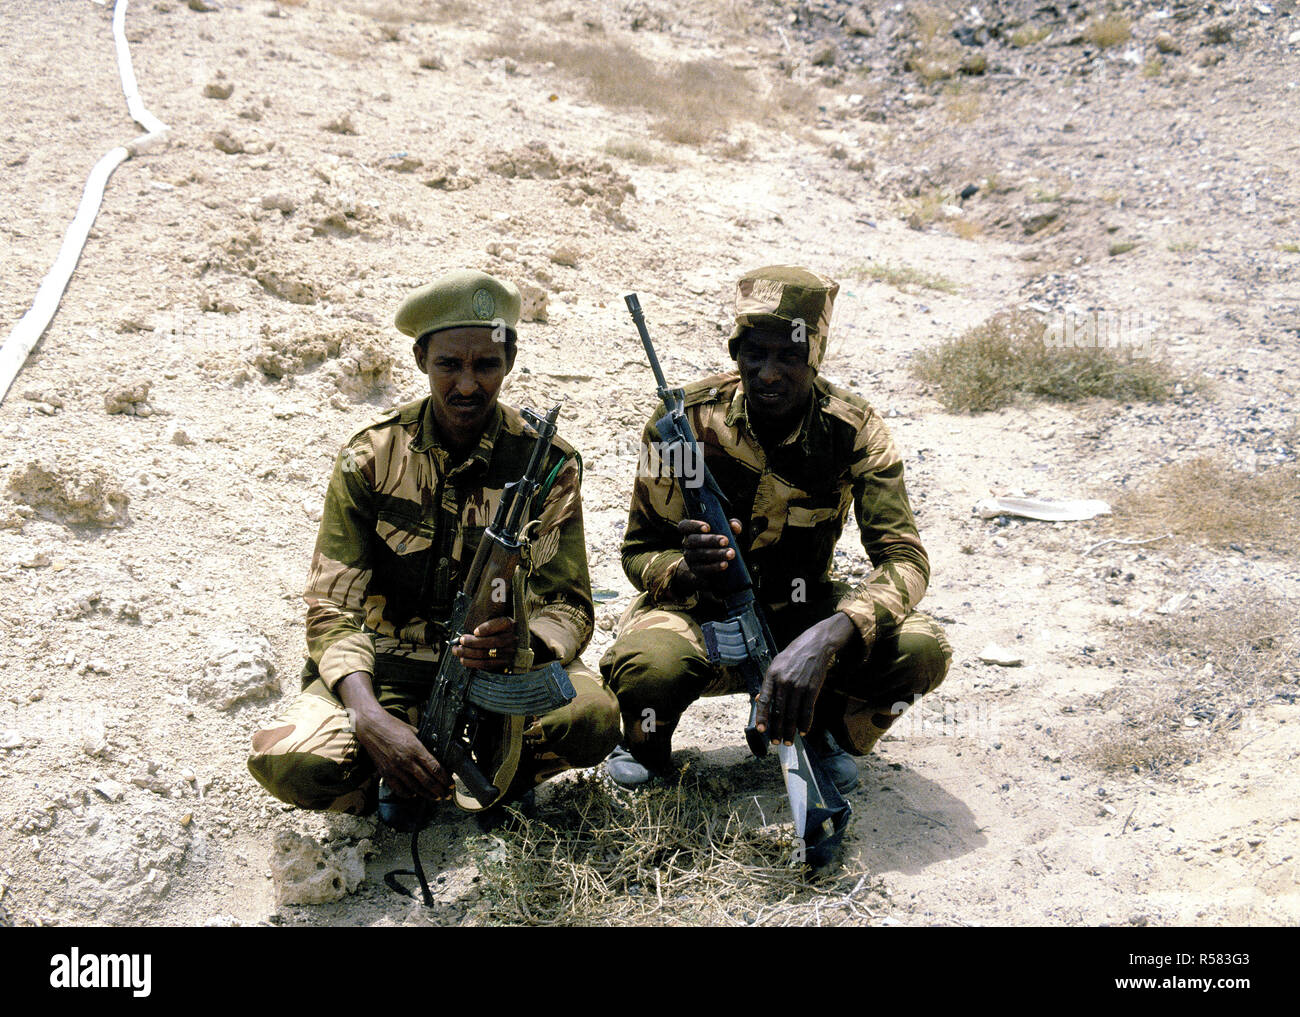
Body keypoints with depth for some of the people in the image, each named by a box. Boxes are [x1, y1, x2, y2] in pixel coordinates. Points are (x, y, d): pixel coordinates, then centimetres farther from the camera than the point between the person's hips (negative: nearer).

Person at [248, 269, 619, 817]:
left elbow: (569, 606, -6)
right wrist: (372, 719, -30)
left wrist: (523, 644, -33)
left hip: (496, 668, 1)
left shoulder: (547, 463, -5)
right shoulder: (370, 456, -6)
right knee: (287, 760, -29)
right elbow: (332, 609, -10)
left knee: (595, 715, -30)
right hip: (383, 671, 0)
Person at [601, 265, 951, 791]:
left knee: (921, 650, -26)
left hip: (800, 610, 2)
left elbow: (905, 558, -23)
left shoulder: (856, 432, -15)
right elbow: (640, 551, -8)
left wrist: (827, 637, -43)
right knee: (652, 667, -37)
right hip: (700, 609, -1)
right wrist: (688, 567, -35)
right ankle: (646, 746, 3)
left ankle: (823, 733, 9)